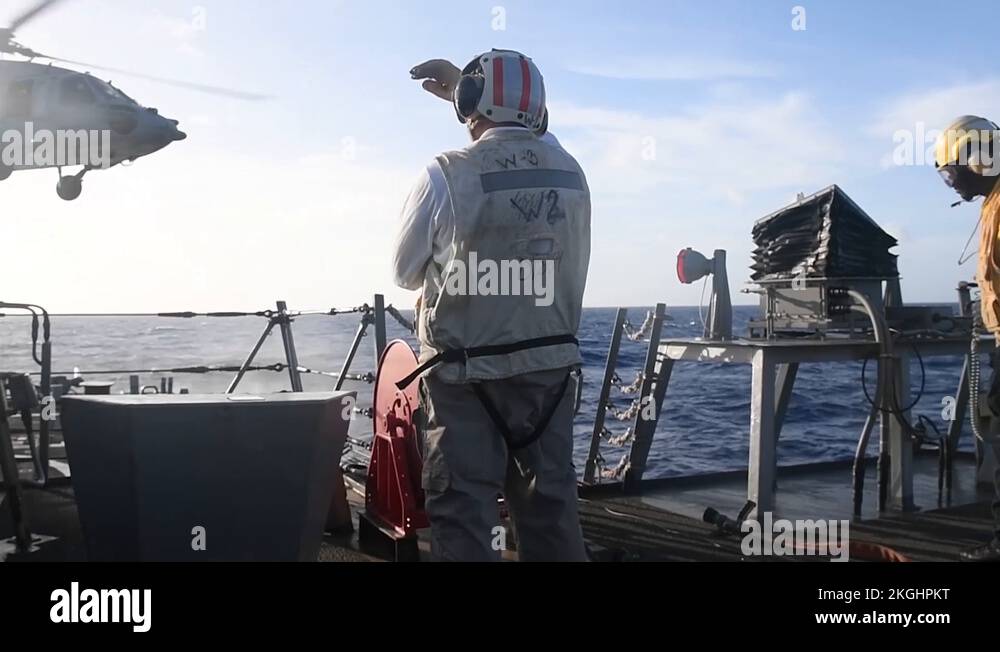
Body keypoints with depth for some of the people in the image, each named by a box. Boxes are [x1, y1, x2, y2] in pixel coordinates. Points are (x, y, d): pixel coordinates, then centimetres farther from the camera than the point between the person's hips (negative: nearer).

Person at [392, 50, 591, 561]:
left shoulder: (446, 175, -12)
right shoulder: (569, 172, 2)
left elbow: (406, 272, 0)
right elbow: (533, 139, 27)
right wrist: (464, 89, 34)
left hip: (467, 376, -4)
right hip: (549, 368, 5)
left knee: (463, 514, 4)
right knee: (551, 505, 15)